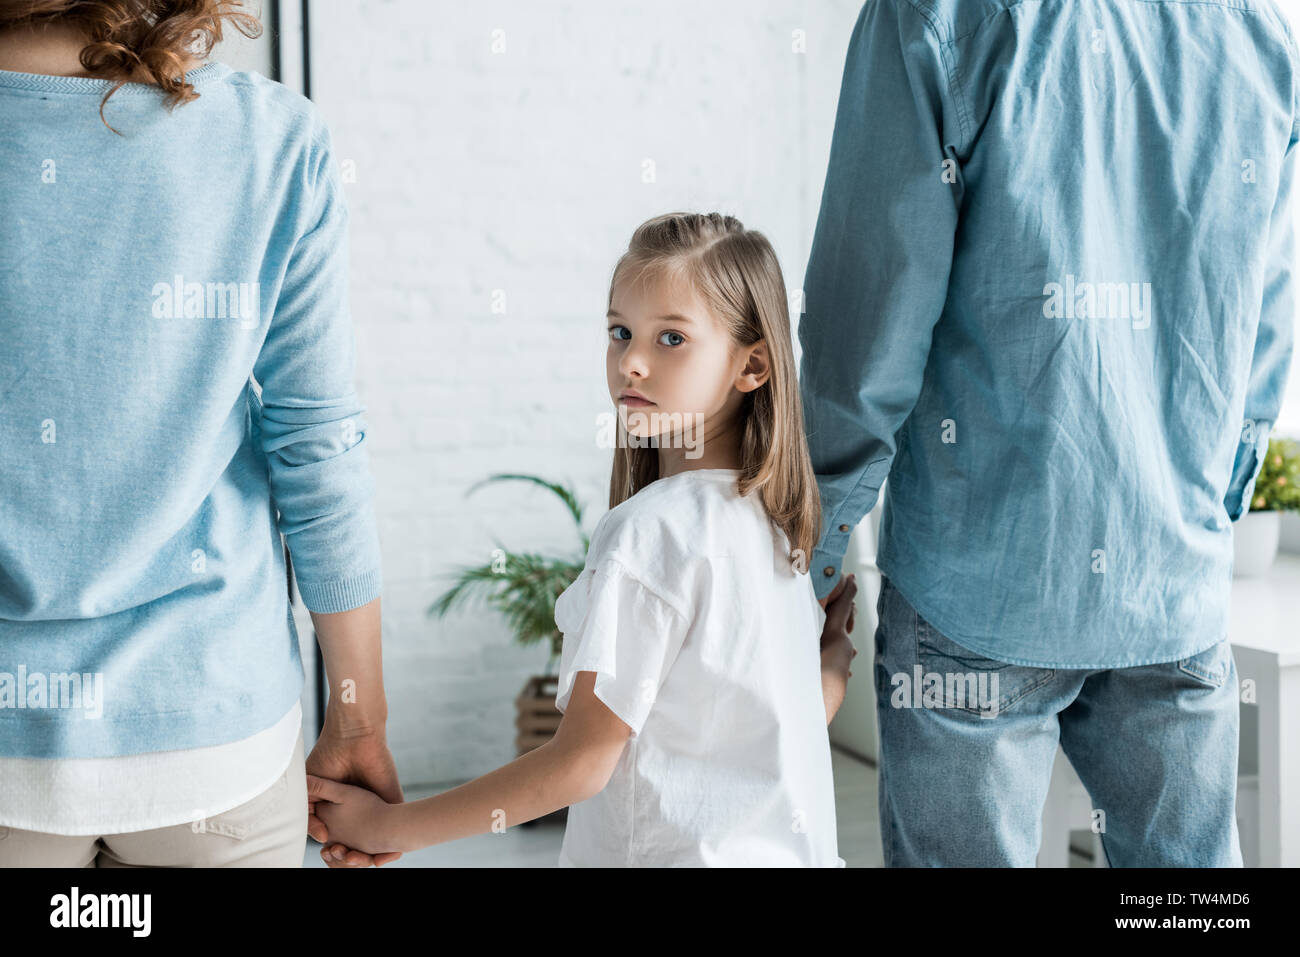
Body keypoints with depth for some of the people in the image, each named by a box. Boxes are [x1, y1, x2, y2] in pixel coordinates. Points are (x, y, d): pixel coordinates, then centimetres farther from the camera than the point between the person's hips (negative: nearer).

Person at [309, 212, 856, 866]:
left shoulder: (647, 534, -21)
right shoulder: (779, 516, 2)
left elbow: (582, 763, -19)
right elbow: (815, 709, 6)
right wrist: (837, 647, 24)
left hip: (677, 853, -8)